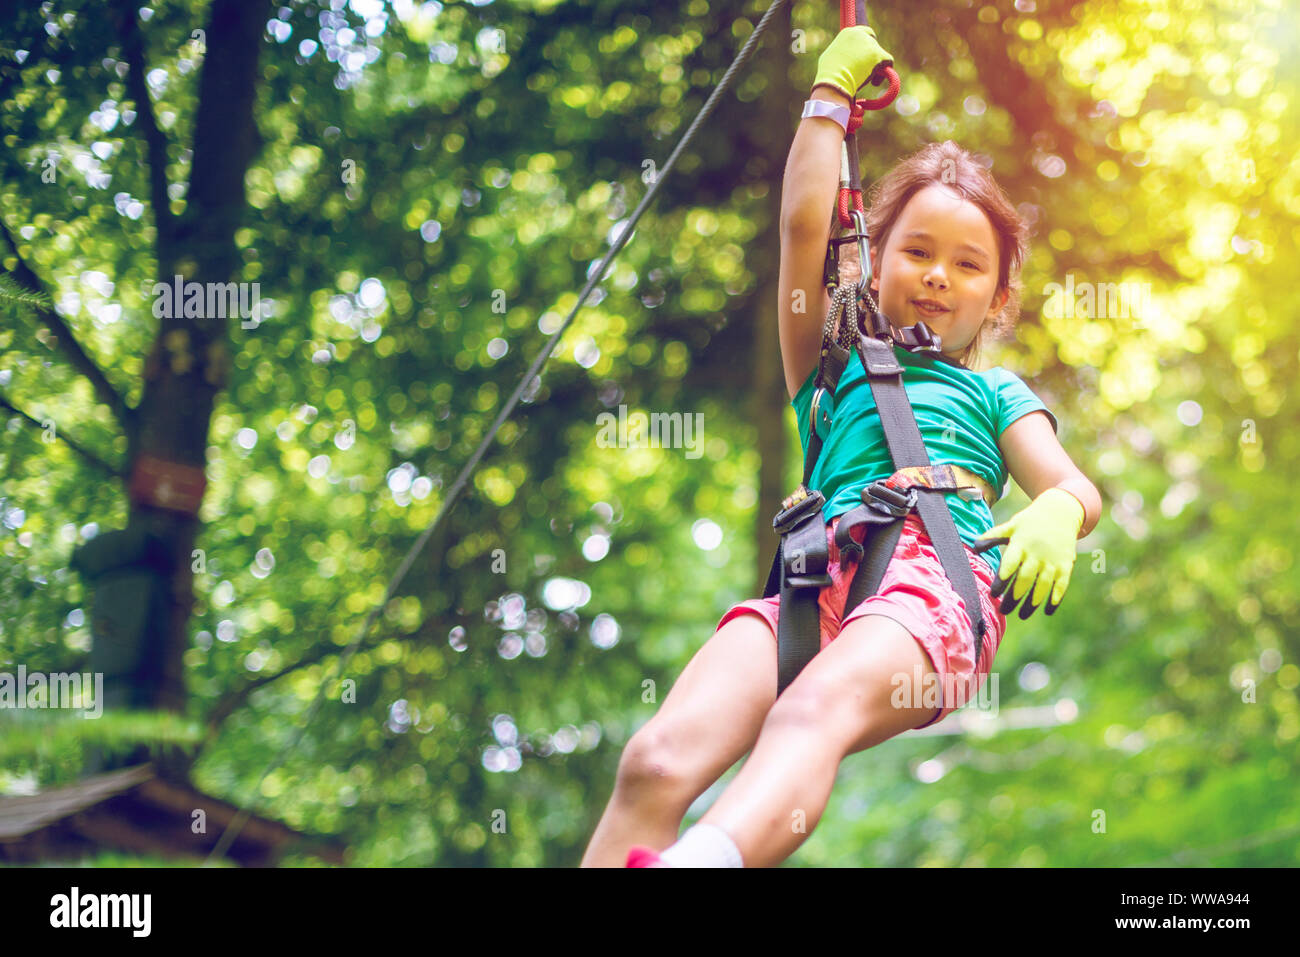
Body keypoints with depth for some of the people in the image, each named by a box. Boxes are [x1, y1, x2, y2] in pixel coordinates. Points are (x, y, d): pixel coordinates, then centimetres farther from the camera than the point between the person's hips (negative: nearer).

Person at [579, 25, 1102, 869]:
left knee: (818, 708, -40)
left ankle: (701, 860, -68)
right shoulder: (835, 374, 35)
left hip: (940, 577, -3)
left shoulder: (996, 394, 31)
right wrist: (833, 90, 39)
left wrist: (1059, 513, -13)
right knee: (658, 760, -29)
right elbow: (805, 220, 29)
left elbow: (1069, 482, 12)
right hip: (817, 574, 3)